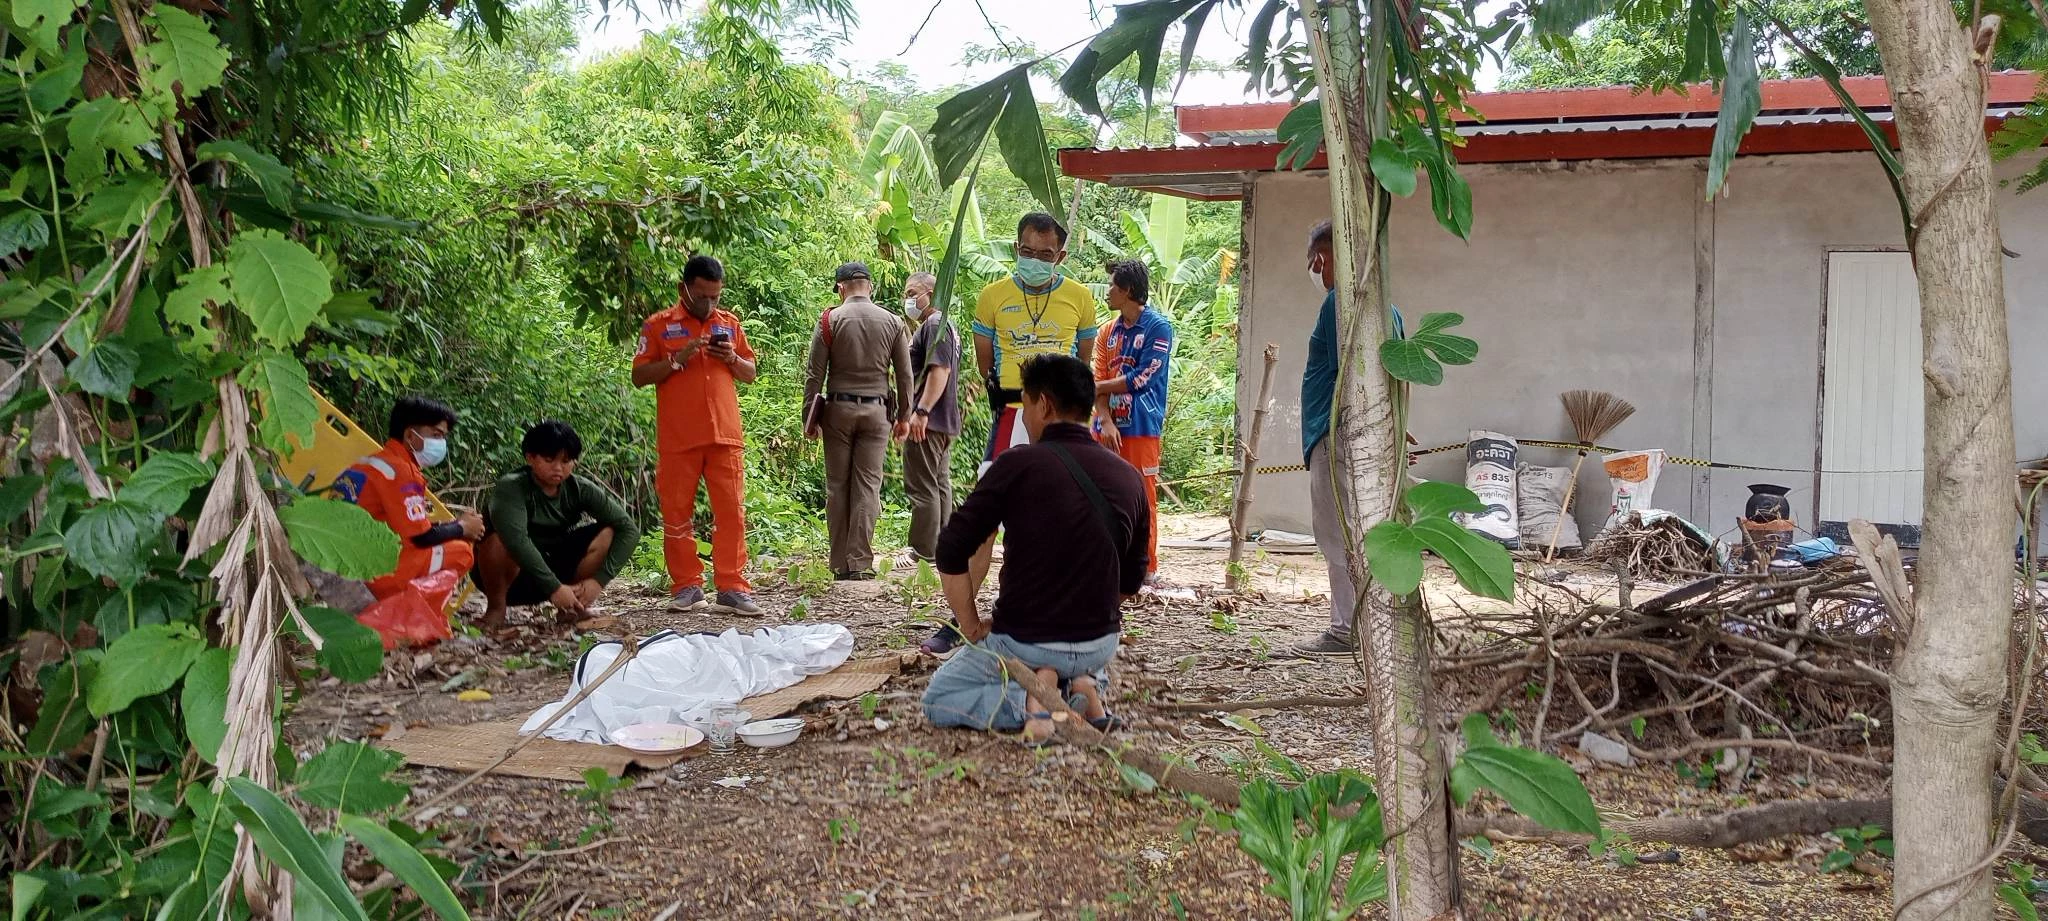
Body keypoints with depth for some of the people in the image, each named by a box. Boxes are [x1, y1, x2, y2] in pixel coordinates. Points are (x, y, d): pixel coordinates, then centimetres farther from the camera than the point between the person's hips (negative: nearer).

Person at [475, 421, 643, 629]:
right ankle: (496, 606, -9)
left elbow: (629, 529, -16)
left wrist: (598, 580, -27)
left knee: (608, 534, -17)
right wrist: (554, 587, -43)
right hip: (512, 575, -4)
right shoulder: (511, 487, -23)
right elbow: (516, 539, -40)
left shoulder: (580, 489, -10)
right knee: (501, 540, -36)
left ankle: (576, 607, 0)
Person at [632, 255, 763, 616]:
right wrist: (678, 358, -12)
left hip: (725, 436, 2)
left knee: (731, 512, -2)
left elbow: (751, 374, 18)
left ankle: (732, 588, 2)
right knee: (677, 514, 2)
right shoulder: (659, 325, 5)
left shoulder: (729, 324, 14)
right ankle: (687, 587, 11)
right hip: (677, 438, -2)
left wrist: (732, 358, -3)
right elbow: (639, 376, 0)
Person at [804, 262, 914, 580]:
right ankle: (860, 562, 0)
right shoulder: (892, 322, 4)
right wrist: (904, 416, 14)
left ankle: (840, 564, 7)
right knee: (867, 486, 2)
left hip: (838, 410, -1)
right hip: (877, 411, 1)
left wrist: (809, 418, 4)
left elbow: (815, 375, -2)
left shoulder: (830, 321, 0)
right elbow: (905, 375, 6)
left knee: (837, 486, 5)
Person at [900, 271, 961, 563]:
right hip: (945, 420, 11)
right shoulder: (944, 325, 20)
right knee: (940, 484, 13)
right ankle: (940, 549, 19)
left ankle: (923, 552, -3)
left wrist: (921, 411, -28)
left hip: (927, 421, -11)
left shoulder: (935, 325, -12)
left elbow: (940, 370, -23)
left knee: (922, 487, -7)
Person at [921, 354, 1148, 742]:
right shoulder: (1129, 477, 0)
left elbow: (951, 553, -14)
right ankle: (1085, 686, 4)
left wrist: (973, 629, -2)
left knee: (937, 701, 20)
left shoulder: (1018, 464, -14)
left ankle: (1024, 700, -8)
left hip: (1024, 643, -4)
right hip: (1101, 644, 4)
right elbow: (1131, 581, 9)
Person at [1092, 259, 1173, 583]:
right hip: (1108, 428, 6)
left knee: (1142, 498, -3)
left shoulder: (1158, 327, -5)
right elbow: (1100, 379, 6)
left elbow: (1141, 379, -12)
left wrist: (1093, 388, -3)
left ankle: (1147, 569, 5)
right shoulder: (1108, 331, 14)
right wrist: (1105, 421, -11)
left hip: (1141, 427, -6)